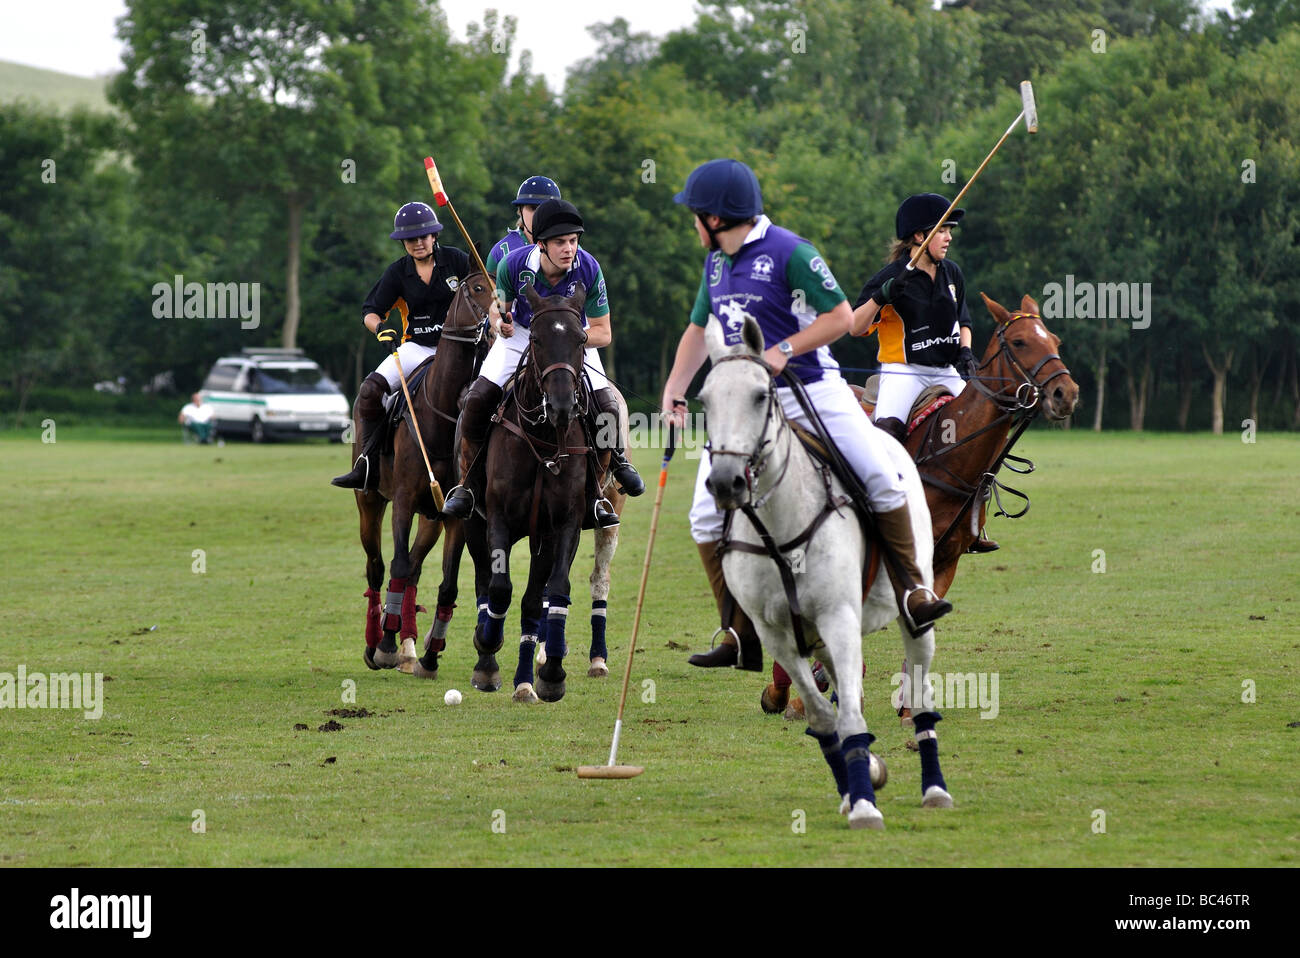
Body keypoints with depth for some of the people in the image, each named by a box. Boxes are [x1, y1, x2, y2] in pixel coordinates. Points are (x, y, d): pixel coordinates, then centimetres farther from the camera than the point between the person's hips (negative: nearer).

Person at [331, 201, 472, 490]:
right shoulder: (398, 273, 4)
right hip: (416, 347, 2)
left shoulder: (456, 261, -1)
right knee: (370, 391, -20)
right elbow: (370, 311, 5)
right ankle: (367, 468, -17)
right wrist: (380, 327, -17)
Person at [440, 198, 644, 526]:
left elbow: (603, 333, -17)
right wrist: (501, 323, -26)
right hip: (520, 335, 0)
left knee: (606, 408, -17)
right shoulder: (514, 264, -24)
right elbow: (498, 305, -3)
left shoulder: (589, 269, -25)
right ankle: (467, 484, -2)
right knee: (478, 399, -18)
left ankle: (614, 459, 16)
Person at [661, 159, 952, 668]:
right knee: (706, 514, -5)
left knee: (880, 477, -20)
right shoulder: (715, 262, 10)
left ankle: (911, 590, -6)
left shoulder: (789, 253, -12)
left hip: (812, 390, -6)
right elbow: (699, 330, 22)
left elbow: (840, 317, -12)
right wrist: (674, 390, 11)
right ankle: (740, 633, 1)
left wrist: (783, 350, -22)